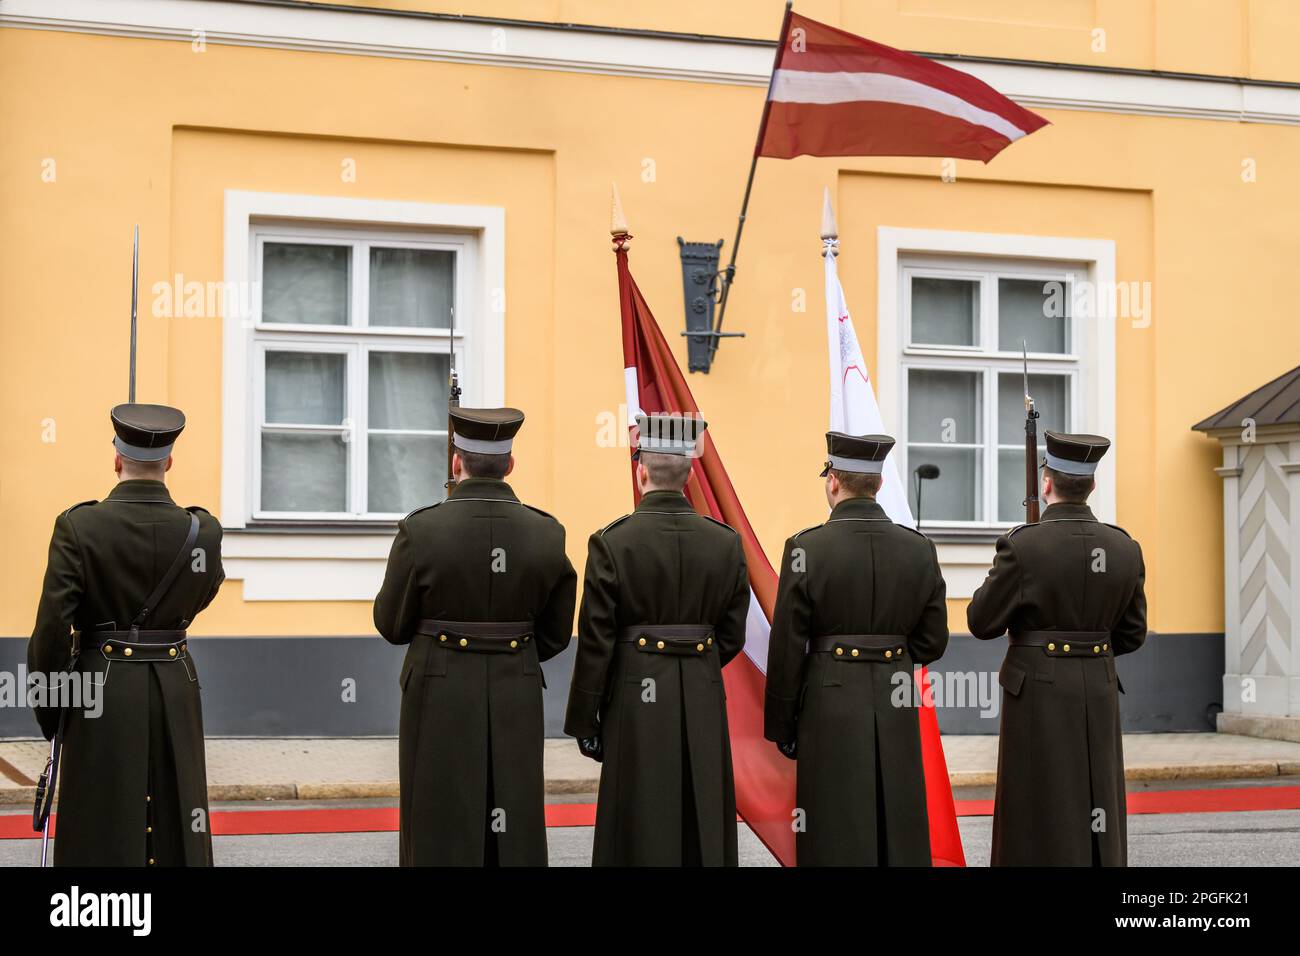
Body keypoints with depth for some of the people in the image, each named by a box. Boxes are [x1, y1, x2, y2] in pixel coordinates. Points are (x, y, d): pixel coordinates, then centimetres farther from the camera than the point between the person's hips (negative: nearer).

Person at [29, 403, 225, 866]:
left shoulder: (78, 525, -12)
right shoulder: (203, 531, -5)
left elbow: (52, 628, -12)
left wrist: (49, 708, -1)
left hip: (103, 691, -2)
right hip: (175, 690, 2)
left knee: (103, 832, 7)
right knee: (177, 824, 13)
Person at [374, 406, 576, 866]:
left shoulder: (421, 530, -13)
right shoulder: (546, 533, -4)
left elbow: (391, 625, -3)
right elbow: (555, 634, 4)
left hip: (440, 699, -2)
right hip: (517, 698, 3)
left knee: (442, 832, 8)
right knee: (514, 831, 12)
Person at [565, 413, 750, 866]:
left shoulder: (611, 543, -10)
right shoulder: (726, 542, 0)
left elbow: (596, 644, -8)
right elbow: (731, 637, 5)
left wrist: (584, 722, 1)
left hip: (638, 699, -3)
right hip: (704, 699, 3)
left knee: (642, 830, 5)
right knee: (704, 826, 12)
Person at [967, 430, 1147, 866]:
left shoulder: (1022, 544, -14)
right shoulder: (1125, 548, 1)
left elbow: (981, 622, -7)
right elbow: (1132, 633, 8)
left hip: (1038, 689, -4)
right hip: (1099, 690, 4)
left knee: (1042, 815, 3)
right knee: (1097, 808, 13)